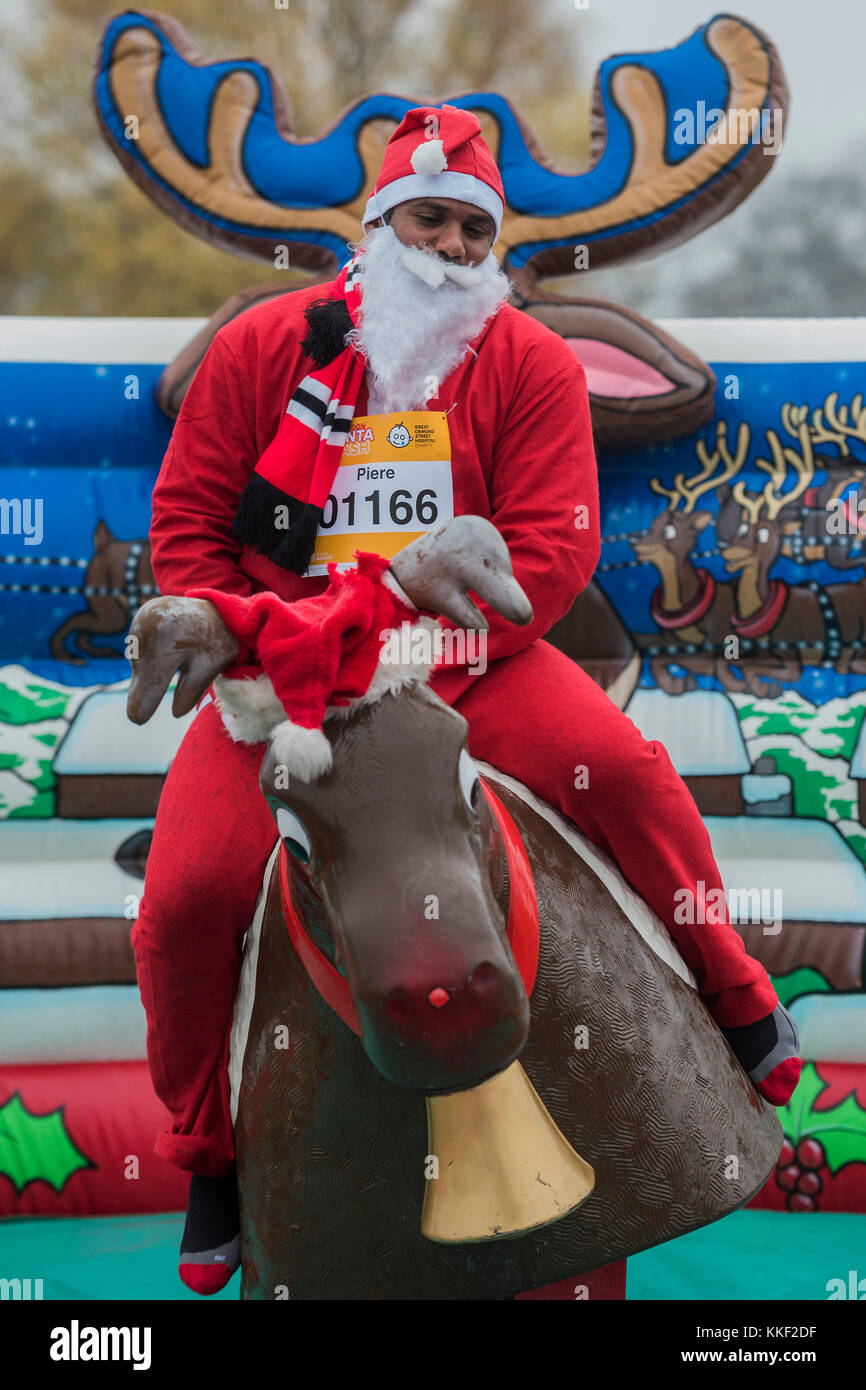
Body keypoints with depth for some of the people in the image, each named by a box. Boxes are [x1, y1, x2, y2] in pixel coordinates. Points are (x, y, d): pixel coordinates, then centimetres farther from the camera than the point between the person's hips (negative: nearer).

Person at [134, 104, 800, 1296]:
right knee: (188, 890, -17)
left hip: (470, 660, 0)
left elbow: (551, 551, -8)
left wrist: (416, 672, -20)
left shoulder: (530, 364, 0)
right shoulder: (261, 348, 2)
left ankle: (739, 1011, -4)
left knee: (623, 770, -26)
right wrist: (254, 666, -10)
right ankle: (210, 1157, 8)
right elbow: (187, 525, 4)